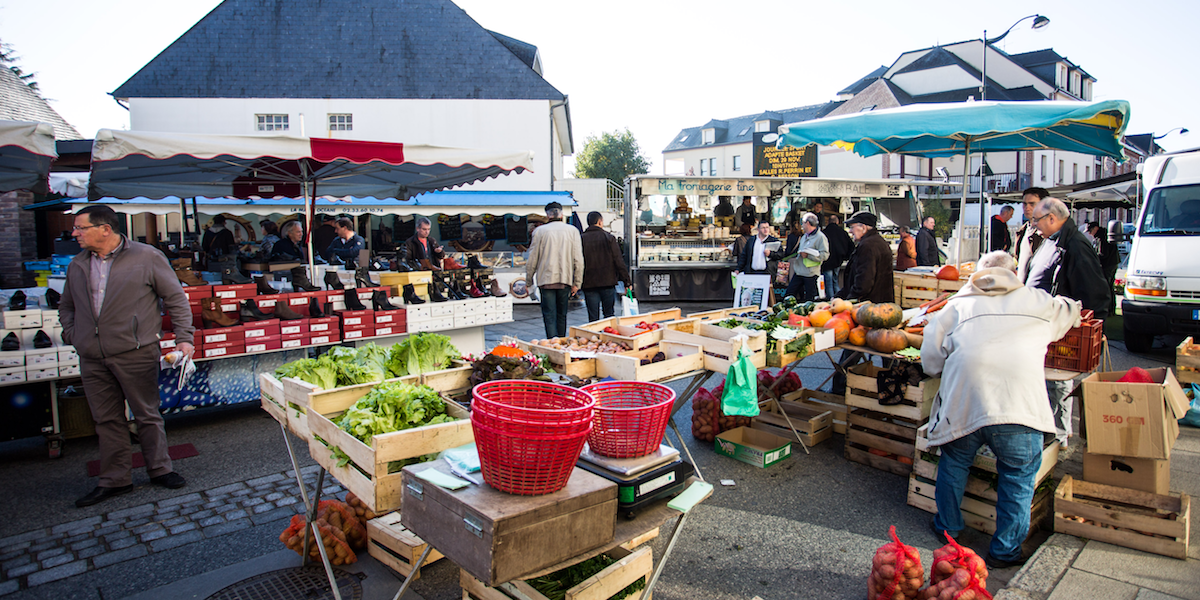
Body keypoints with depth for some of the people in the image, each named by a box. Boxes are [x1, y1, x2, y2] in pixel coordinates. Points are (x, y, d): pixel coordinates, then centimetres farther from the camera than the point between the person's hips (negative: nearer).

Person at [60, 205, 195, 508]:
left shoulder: (146, 257, -3)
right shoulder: (77, 265, 13)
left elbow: (175, 298, -1)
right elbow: (66, 306, 26)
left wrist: (183, 337, -7)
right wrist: (71, 334, 10)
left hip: (135, 354, -5)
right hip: (92, 358, 5)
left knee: (147, 414, 5)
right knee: (107, 419, 10)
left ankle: (160, 469, 19)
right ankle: (114, 480, 20)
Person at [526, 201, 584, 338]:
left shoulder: (539, 231, -1)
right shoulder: (572, 231, 4)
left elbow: (532, 259, 2)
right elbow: (578, 260, 1)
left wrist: (529, 279, 14)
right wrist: (577, 283, 6)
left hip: (546, 280, -2)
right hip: (566, 280, 3)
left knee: (549, 316, -2)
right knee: (562, 315, 15)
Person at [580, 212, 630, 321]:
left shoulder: (581, 239, 1)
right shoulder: (608, 237, -1)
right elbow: (619, 261, -3)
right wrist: (627, 281, 0)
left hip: (589, 284, 1)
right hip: (608, 283, 0)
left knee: (593, 318, 4)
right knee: (609, 316, 11)